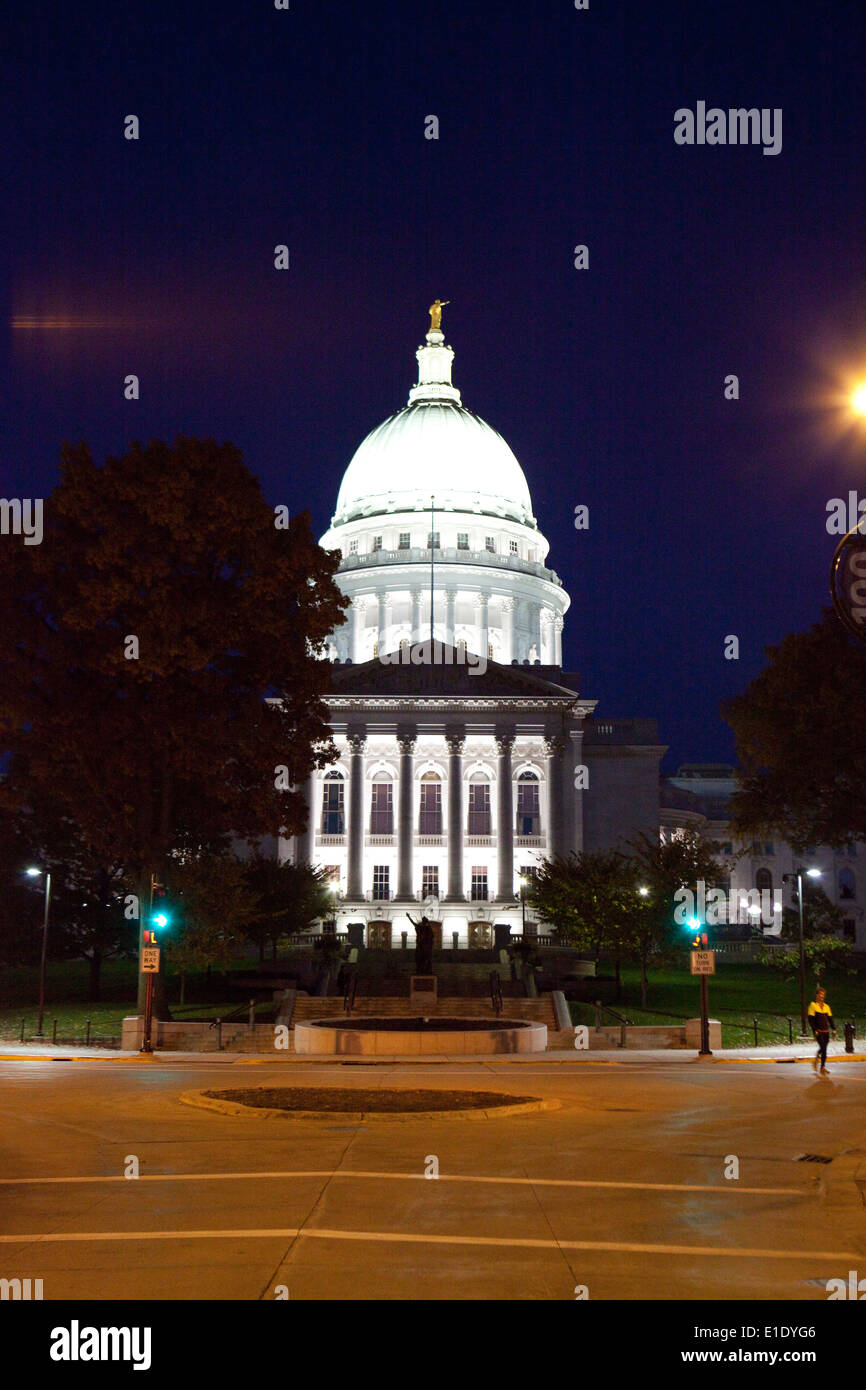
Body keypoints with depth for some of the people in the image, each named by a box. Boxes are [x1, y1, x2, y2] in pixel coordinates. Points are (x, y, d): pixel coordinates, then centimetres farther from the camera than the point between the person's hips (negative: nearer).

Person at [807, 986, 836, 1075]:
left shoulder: (826, 1006, 13)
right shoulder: (812, 1005, -3)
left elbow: (830, 1019, 15)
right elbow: (811, 1019, -7)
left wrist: (834, 1029, 5)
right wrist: (815, 1030, -15)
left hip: (826, 1031, 5)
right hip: (818, 1031, -5)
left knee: (823, 1048, 7)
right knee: (823, 1048, -14)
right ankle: (823, 1068, -9)